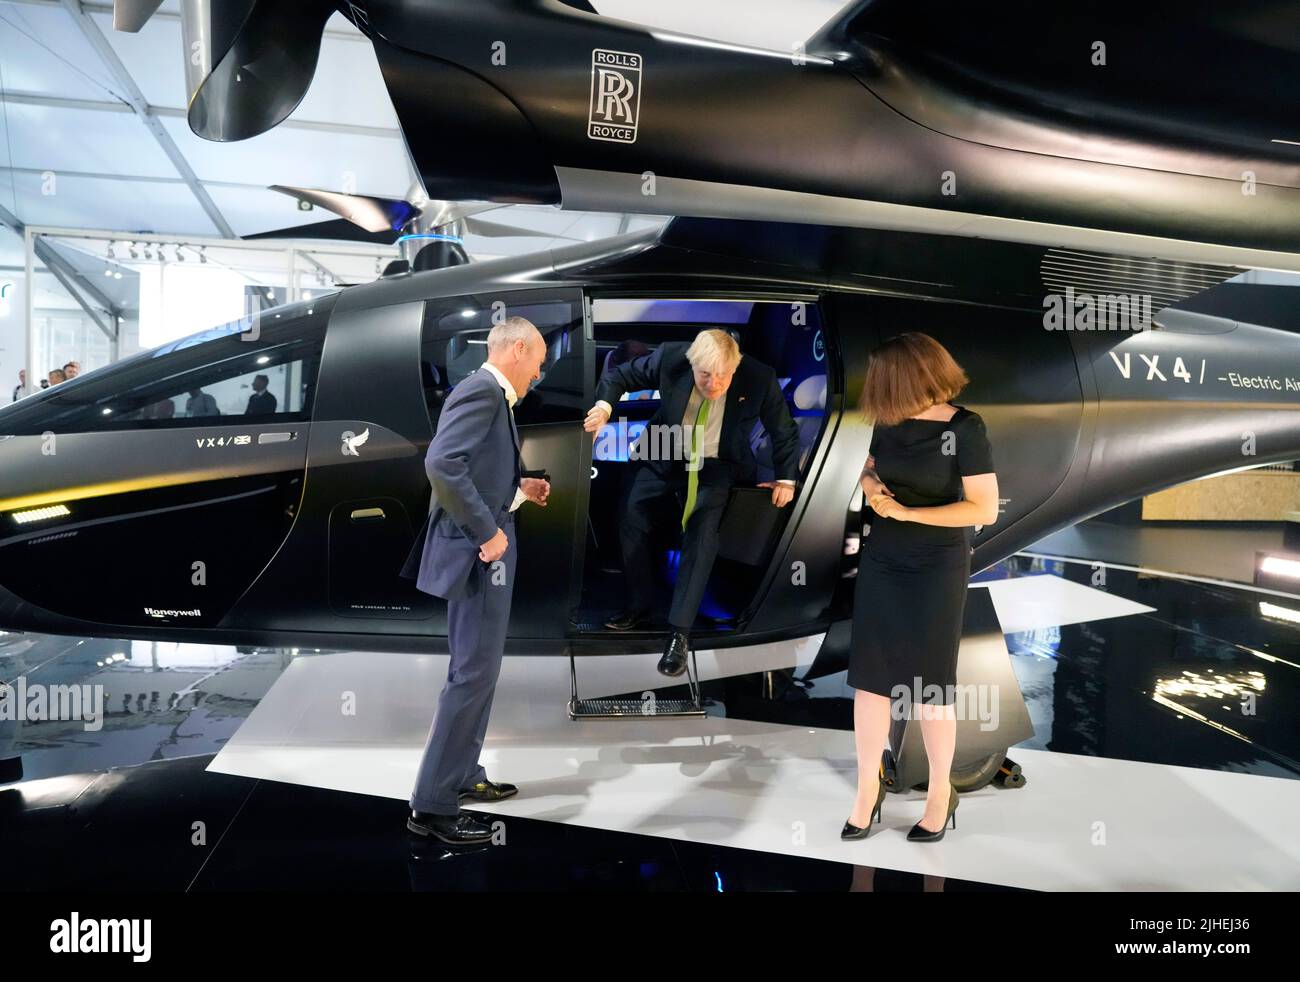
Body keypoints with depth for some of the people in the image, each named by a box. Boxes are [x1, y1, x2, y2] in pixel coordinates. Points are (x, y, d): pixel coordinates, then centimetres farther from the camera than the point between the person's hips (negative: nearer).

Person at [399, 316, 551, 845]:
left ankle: (464, 776, 32)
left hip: (485, 548, 11)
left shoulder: (492, 395, 14)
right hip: (477, 550, -11)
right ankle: (432, 804, 3)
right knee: (474, 673, -6)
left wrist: (517, 487, 11)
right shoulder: (480, 391, -16)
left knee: (477, 670, 18)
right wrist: (487, 530, -24)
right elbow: (442, 464, -29)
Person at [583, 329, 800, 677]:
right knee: (632, 519, -9)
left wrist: (785, 479, 0)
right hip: (665, 456, 2)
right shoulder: (669, 358, -18)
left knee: (703, 533, -22)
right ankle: (640, 606, 14)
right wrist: (604, 405, -19)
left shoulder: (759, 379, -20)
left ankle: (679, 631, -15)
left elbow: (785, 431, -2)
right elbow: (620, 375, -2)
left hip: (716, 466, -2)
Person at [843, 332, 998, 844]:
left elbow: (986, 510, -19)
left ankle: (941, 793, 27)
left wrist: (905, 511, -20)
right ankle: (868, 788, 21)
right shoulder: (889, 421, 1)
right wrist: (871, 484, -6)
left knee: (931, 684, 7)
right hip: (880, 562, 5)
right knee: (869, 676, 7)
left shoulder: (966, 429, -15)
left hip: (937, 570, -5)